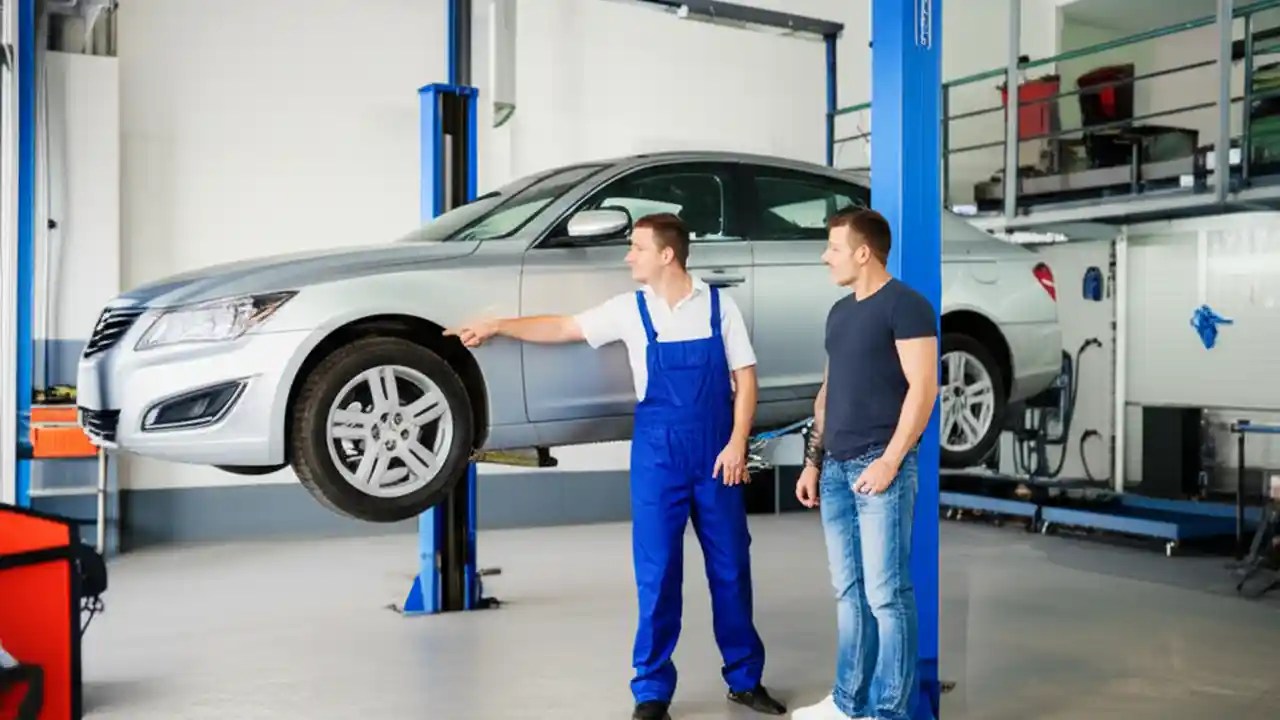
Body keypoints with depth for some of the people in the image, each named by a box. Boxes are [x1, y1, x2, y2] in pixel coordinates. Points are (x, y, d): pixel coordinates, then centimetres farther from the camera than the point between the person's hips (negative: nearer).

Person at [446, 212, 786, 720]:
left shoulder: (718, 305, -2)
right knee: (656, 574, 1)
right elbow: (563, 327, 11)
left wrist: (737, 443, -10)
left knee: (731, 568, 7)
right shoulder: (629, 310, 1)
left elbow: (745, 377, -1)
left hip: (717, 456, 0)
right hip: (657, 457, 0)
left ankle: (745, 679, 23)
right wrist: (496, 327, 12)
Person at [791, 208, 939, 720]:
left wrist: (890, 460, -16)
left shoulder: (905, 305, -7)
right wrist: (813, 460, 17)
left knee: (886, 594, -4)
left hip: (879, 467, -8)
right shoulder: (839, 312, 17)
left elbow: (923, 387, -13)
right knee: (848, 592, 12)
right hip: (836, 469, 8)